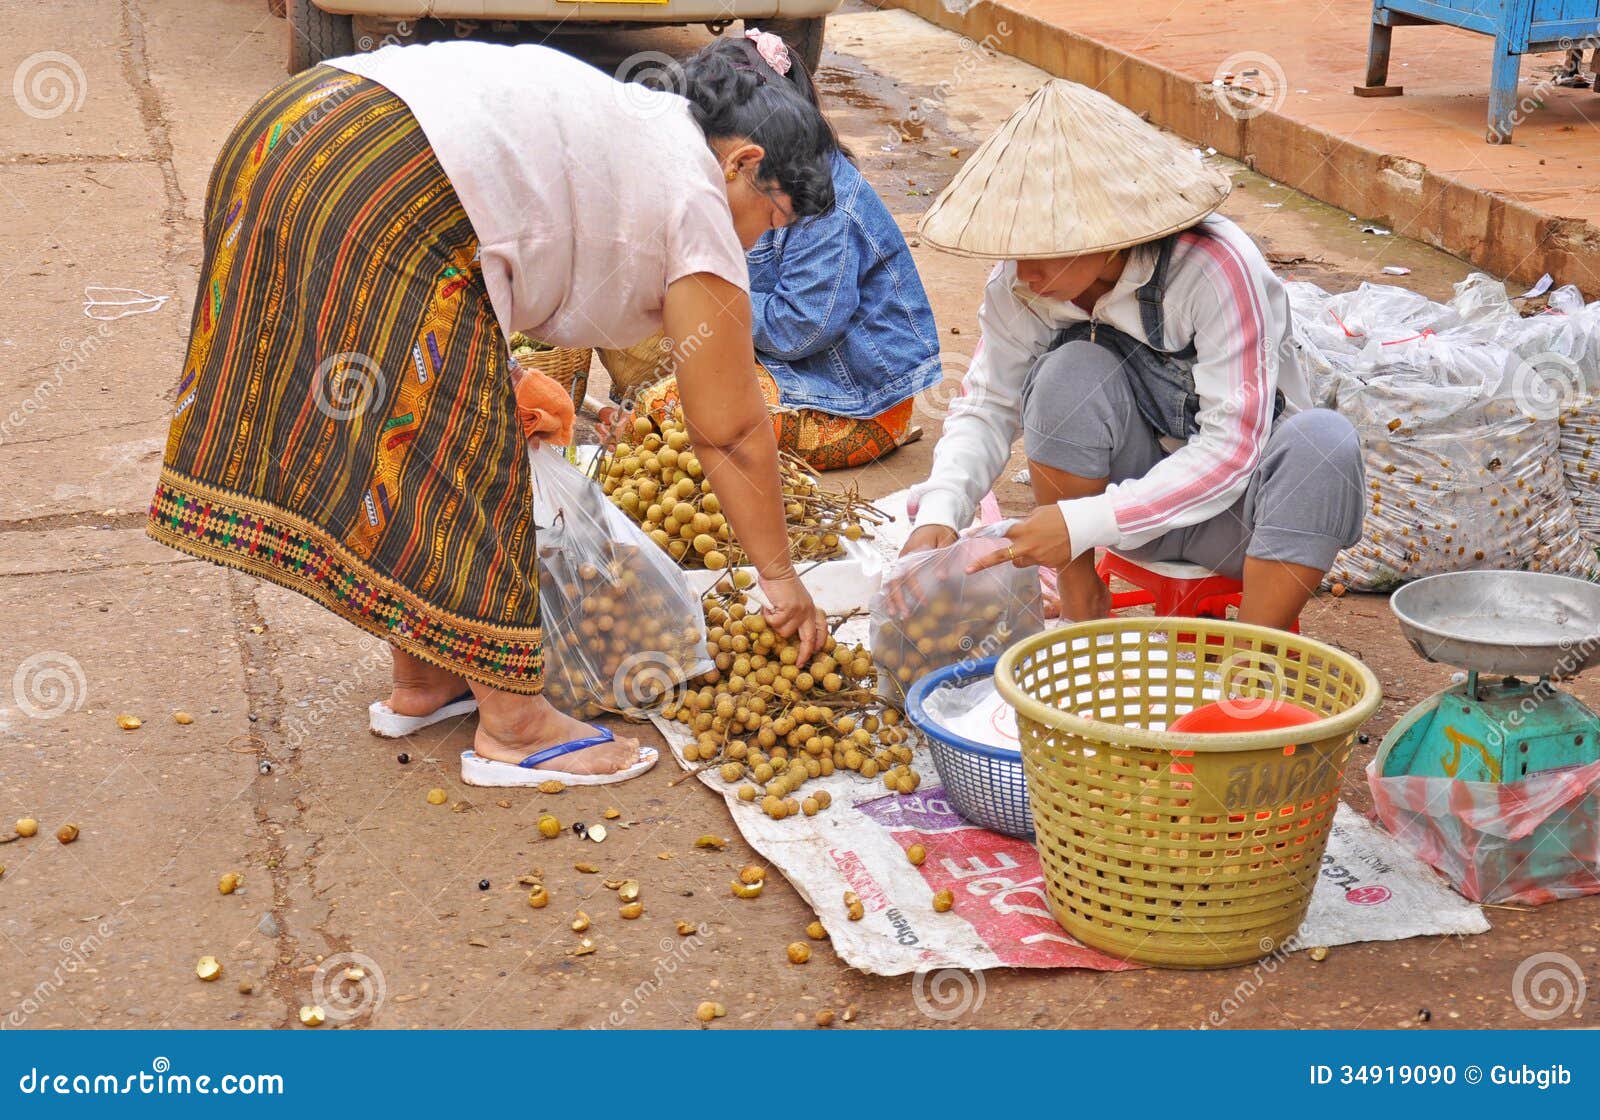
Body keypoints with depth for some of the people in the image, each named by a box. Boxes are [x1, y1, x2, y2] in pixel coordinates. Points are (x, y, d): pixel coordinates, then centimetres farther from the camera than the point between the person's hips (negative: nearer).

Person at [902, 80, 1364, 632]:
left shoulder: (1216, 267, -26)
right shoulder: (1018, 285, -13)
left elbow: (1233, 446, -28)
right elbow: (987, 406, -2)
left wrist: (1085, 522, -35)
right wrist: (939, 512, -22)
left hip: (1238, 506, -3)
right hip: (1141, 485, 3)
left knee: (1325, 440, -35)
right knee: (1072, 373, -26)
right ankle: (1081, 613, -11)